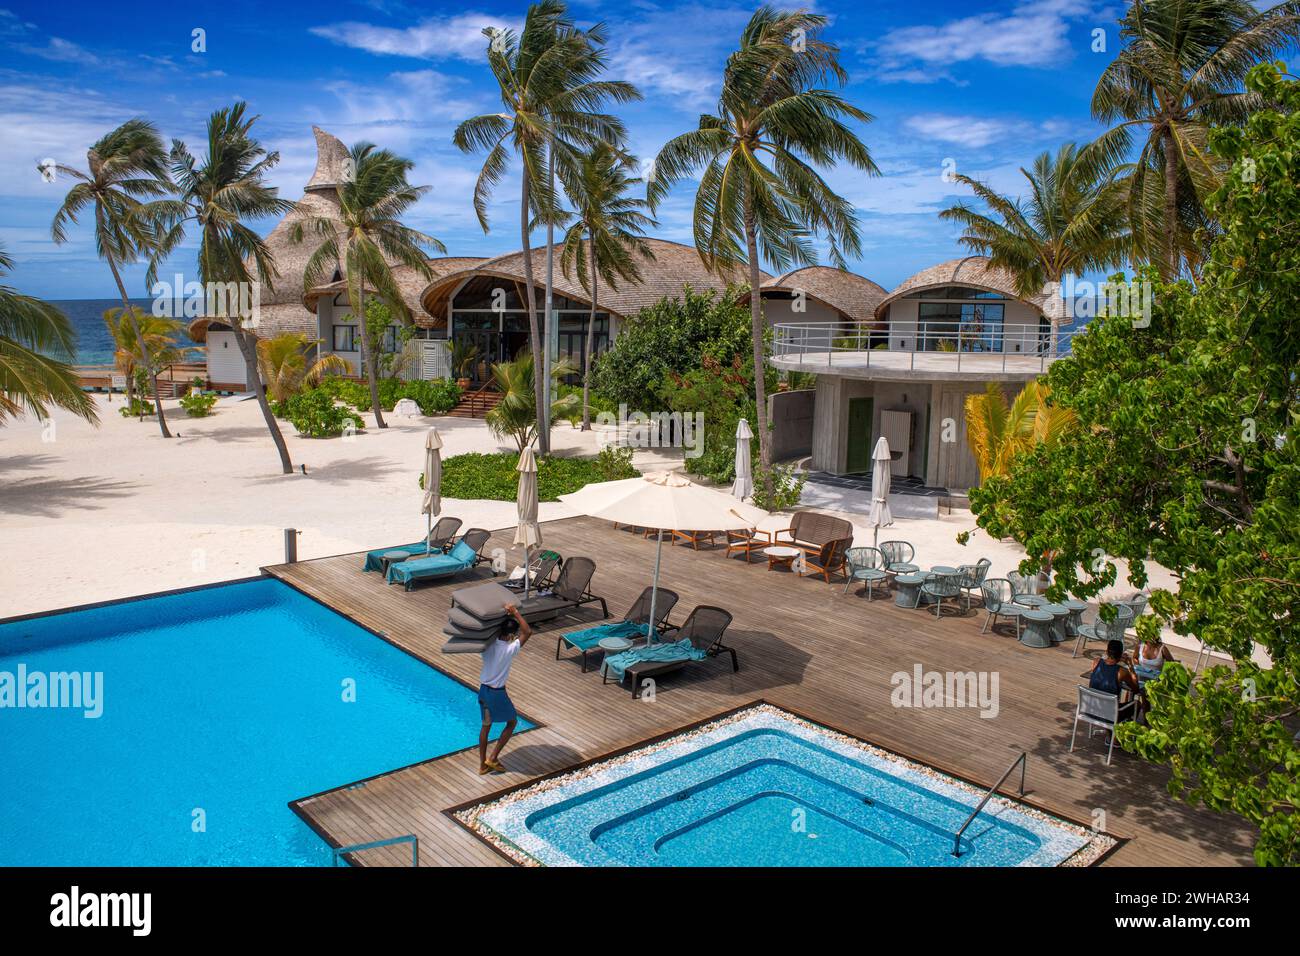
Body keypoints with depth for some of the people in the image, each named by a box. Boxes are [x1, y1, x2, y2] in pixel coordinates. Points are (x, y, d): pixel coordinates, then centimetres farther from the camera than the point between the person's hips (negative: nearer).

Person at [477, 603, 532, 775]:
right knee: (512, 722, 15)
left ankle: (483, 764, 26)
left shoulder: (488, 645, -7)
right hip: (497, 693, -6)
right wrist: (515, 613, -22)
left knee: (486, 725, 19)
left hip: (483, 690, 6)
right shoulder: (510, 649, -24)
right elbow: (528, 632, -23)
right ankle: (493, 758, 14)